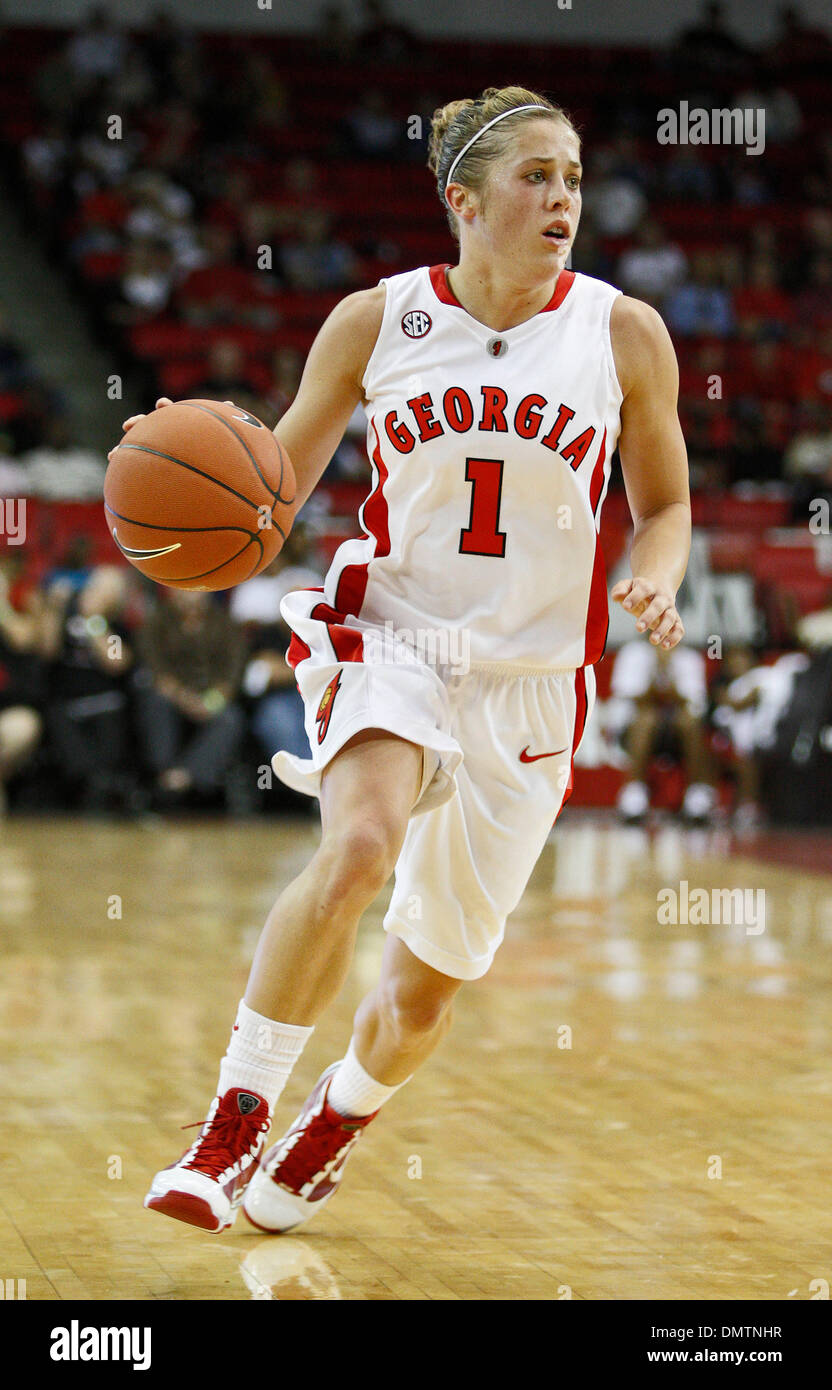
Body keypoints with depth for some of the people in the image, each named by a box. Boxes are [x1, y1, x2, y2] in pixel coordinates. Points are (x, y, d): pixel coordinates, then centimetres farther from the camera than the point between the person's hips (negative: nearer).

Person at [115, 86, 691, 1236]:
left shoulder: (624, 335, -3)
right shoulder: (376, 322, -3)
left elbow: (666, 506, 9)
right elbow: (278, 479, 7)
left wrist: (658, 582, -13)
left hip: (530, 681, 1)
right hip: (392, 638, -1)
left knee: (426, 987, 7)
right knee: (358, 849, -33)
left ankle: (330, 1132, 40)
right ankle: (234, 1122, -19)